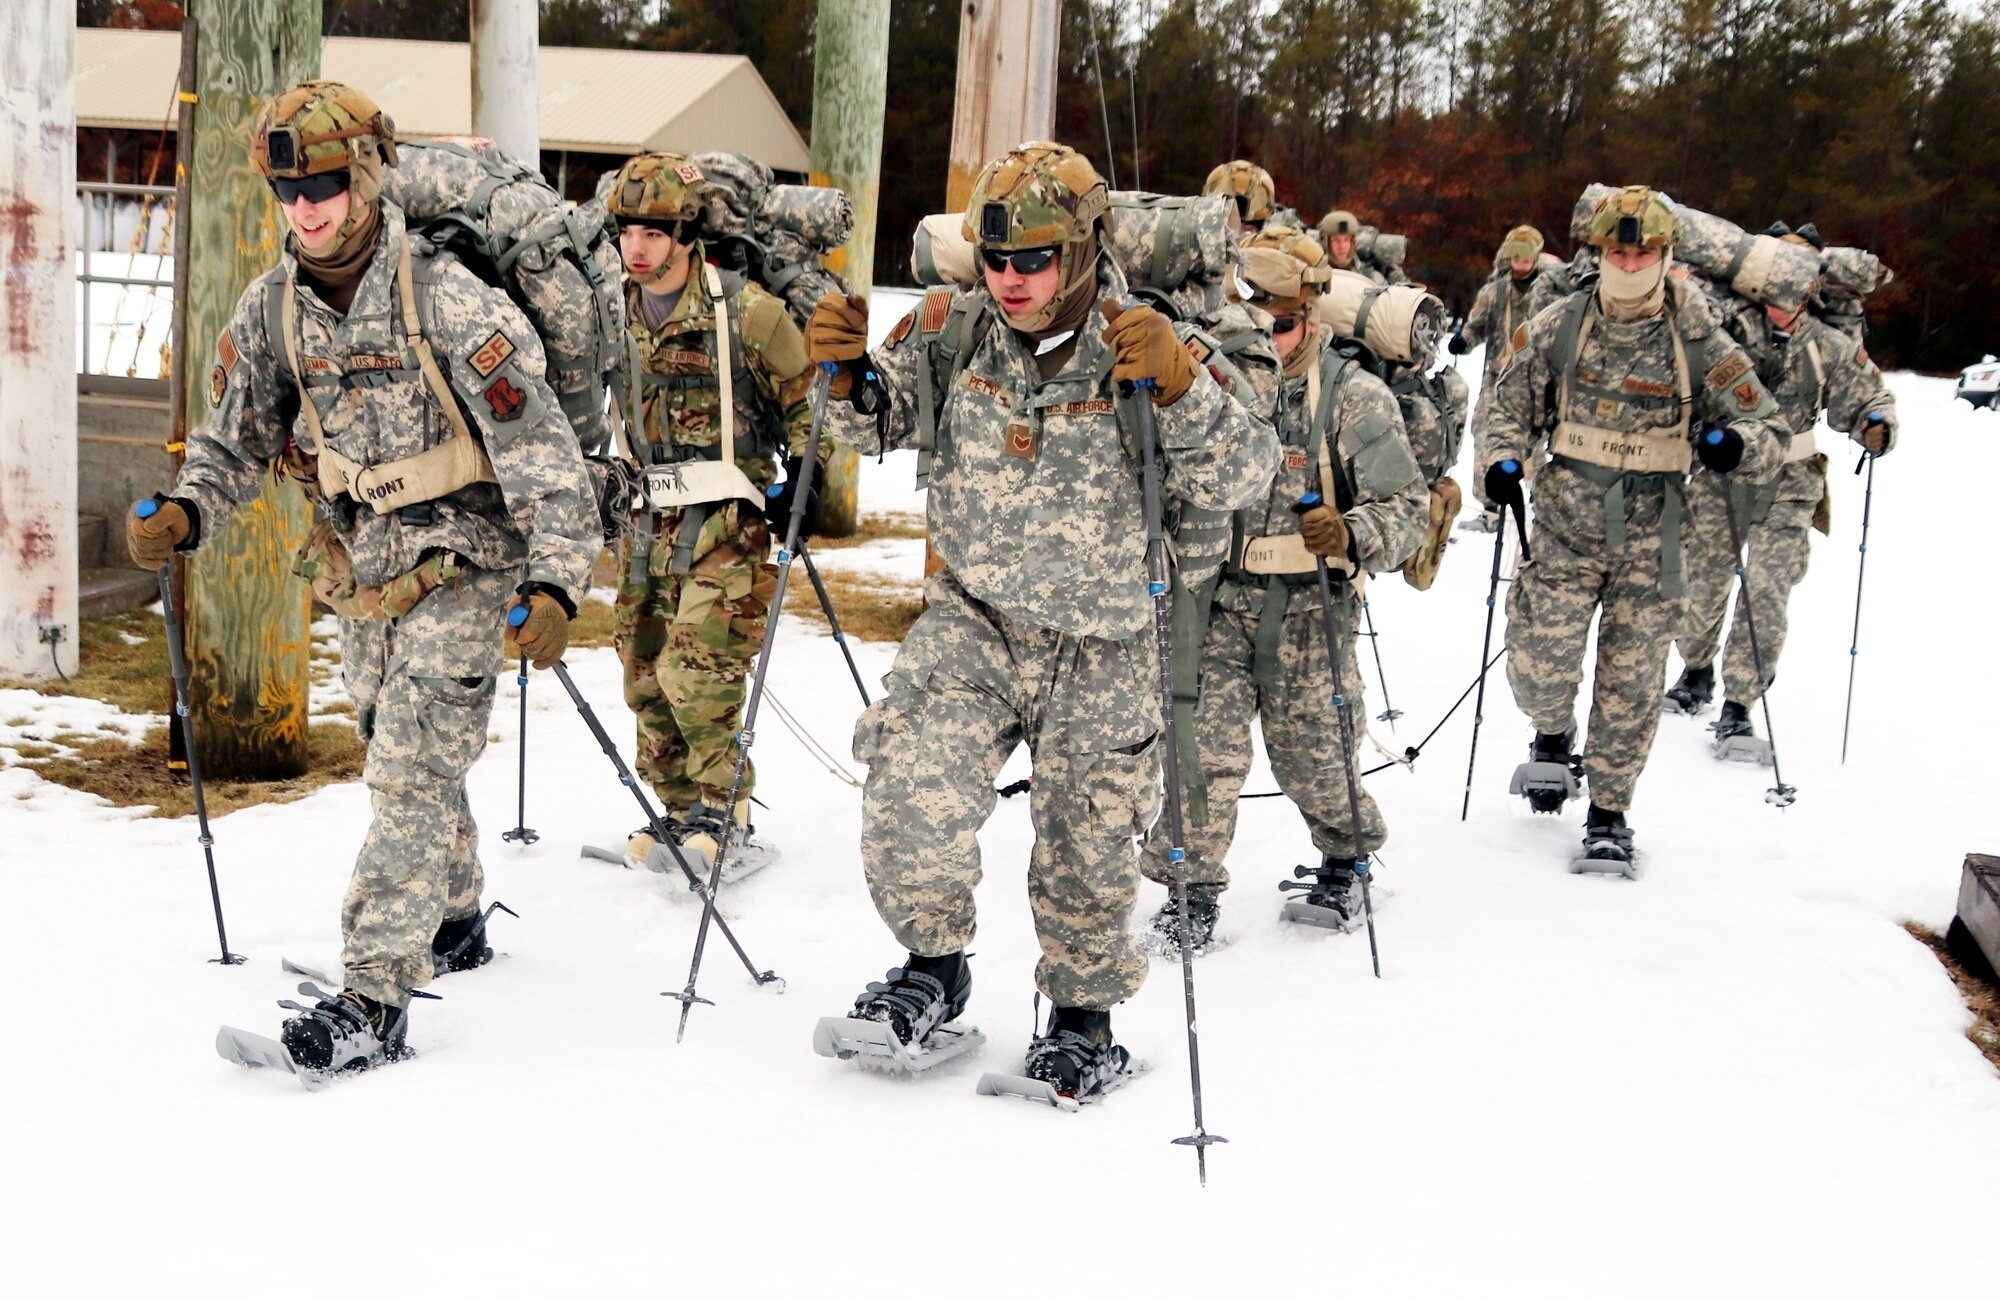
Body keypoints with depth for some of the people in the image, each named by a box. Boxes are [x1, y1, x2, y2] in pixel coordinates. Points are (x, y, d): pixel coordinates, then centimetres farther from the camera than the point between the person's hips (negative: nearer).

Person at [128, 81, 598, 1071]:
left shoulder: (449, 302, -20)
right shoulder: (269, 308, -1)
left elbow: (539, 450, -20)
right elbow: (236, 440, 8)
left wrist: (556, 581, -28)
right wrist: (185, 514, -12)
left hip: (461, 562, -7)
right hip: (359, 570, 7)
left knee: (411, 774, -12)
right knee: (400, 759, 19)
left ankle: (375, 1001, -10)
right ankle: (453, 924, 41)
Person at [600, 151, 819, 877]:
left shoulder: (745, 312, -8)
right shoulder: (613, 313, 6)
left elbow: (803, 393, 4)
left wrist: (801, 480, 0)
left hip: (725, 517, -5)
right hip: (648, 517, 6)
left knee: (695, 672, -16)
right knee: (646, 676, 6)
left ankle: (725, 814, -2)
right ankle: (683, 818, 19)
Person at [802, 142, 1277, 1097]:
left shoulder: (1136, 351, -14)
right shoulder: (952, 333, -6)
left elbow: (1239, 480, -19)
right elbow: (881, 424, 10)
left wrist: (1178, 390, -35)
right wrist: (850, 375, -12)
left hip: (1102, 650, -1)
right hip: (972, 622, 1)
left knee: (1085, 849, 13)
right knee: (911, 802, -17)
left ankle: (1084, 1017, 37)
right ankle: (935, 964, 11)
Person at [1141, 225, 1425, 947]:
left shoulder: (1354, 397, -6)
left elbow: (1406, 507, -7)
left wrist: (1352, 536, -25)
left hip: (1308, 608, -1)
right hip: (1218, 596, 2)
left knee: (1313, 758, 7)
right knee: (1206, 744, -9)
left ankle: (1343, 858, 38)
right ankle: (1193, 888, 8)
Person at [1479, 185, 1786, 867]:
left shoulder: (1701, 344, -4)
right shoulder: (1556, 329, -1)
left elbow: (1769, 429, 1)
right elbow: (1513, 403, 12)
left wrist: (1737, 444, -22)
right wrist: (1503, 459, -7)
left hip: (1650, 541, 0)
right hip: (1564, 529, 1)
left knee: (1631, 683, 4)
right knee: (1539, 668, -2)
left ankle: (1609, 811, 21)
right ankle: (1553, 736, 34)